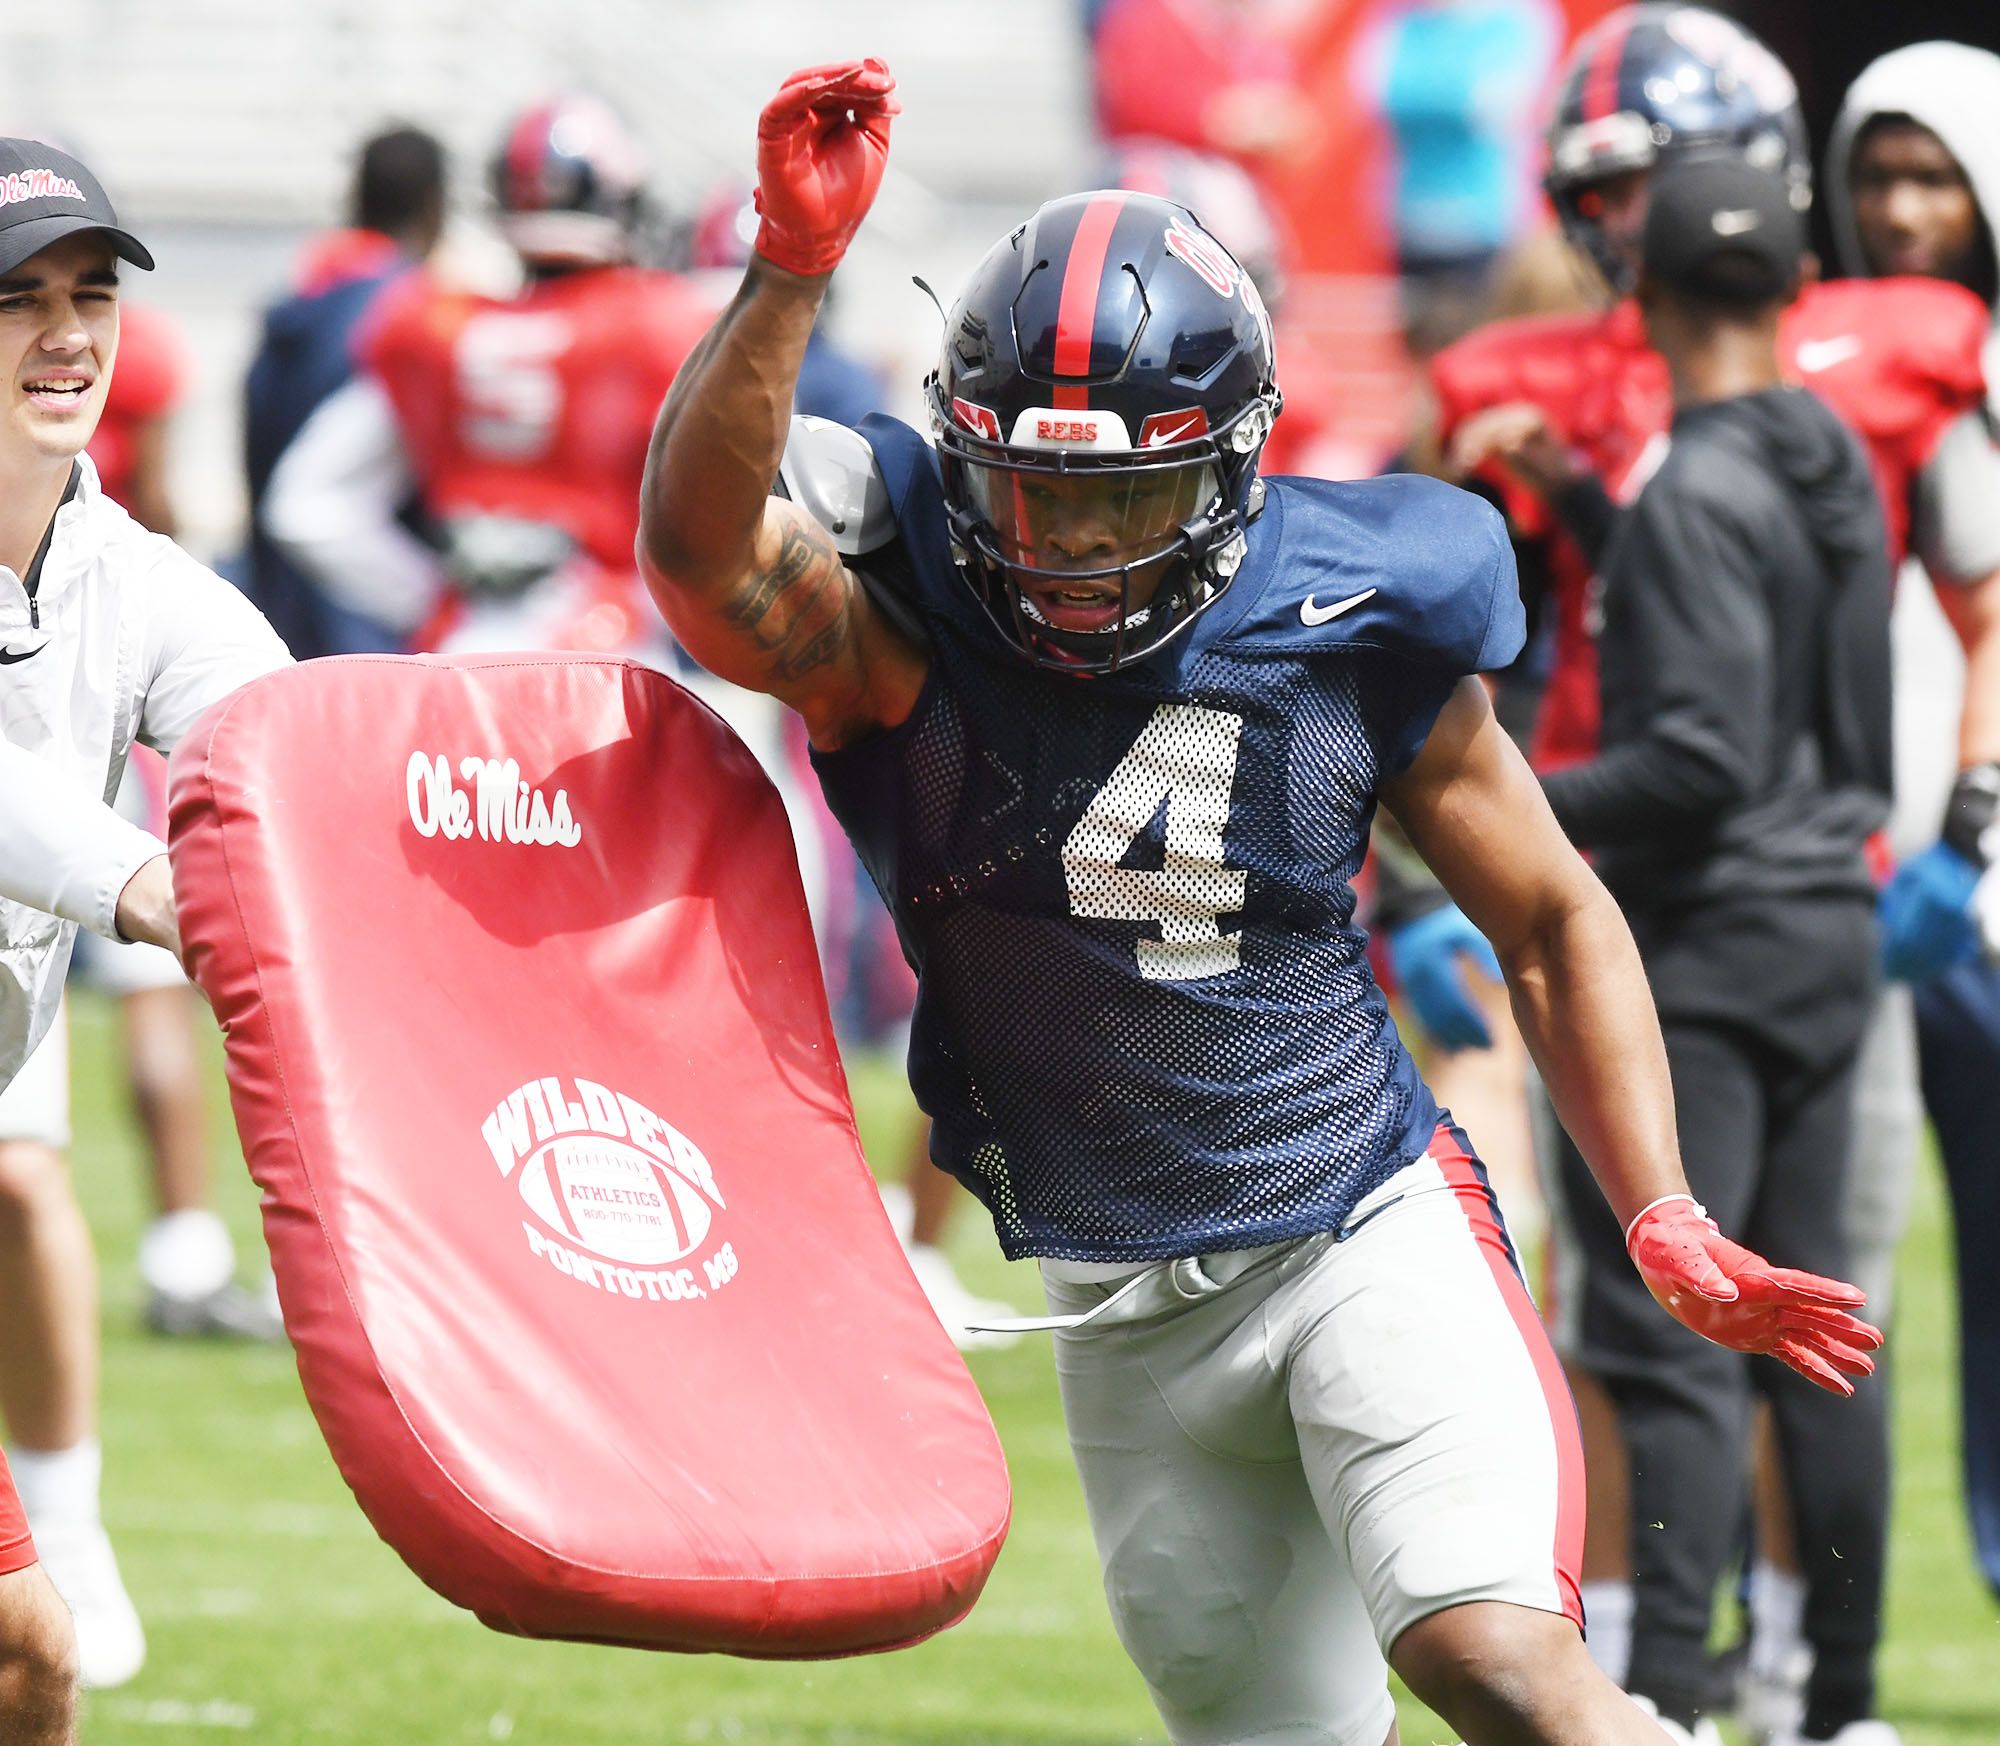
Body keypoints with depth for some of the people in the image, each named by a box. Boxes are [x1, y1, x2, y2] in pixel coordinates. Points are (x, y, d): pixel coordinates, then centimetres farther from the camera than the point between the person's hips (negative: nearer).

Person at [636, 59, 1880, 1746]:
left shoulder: (1354, 627, -7)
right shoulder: (903, 636, -10)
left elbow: (1554, 923, 5)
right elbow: (703, 559, -32)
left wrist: (1668, 1222, -2)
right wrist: (791, 273, -43)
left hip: (1370, 1237, -2)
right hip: (1126, 1318, 2)